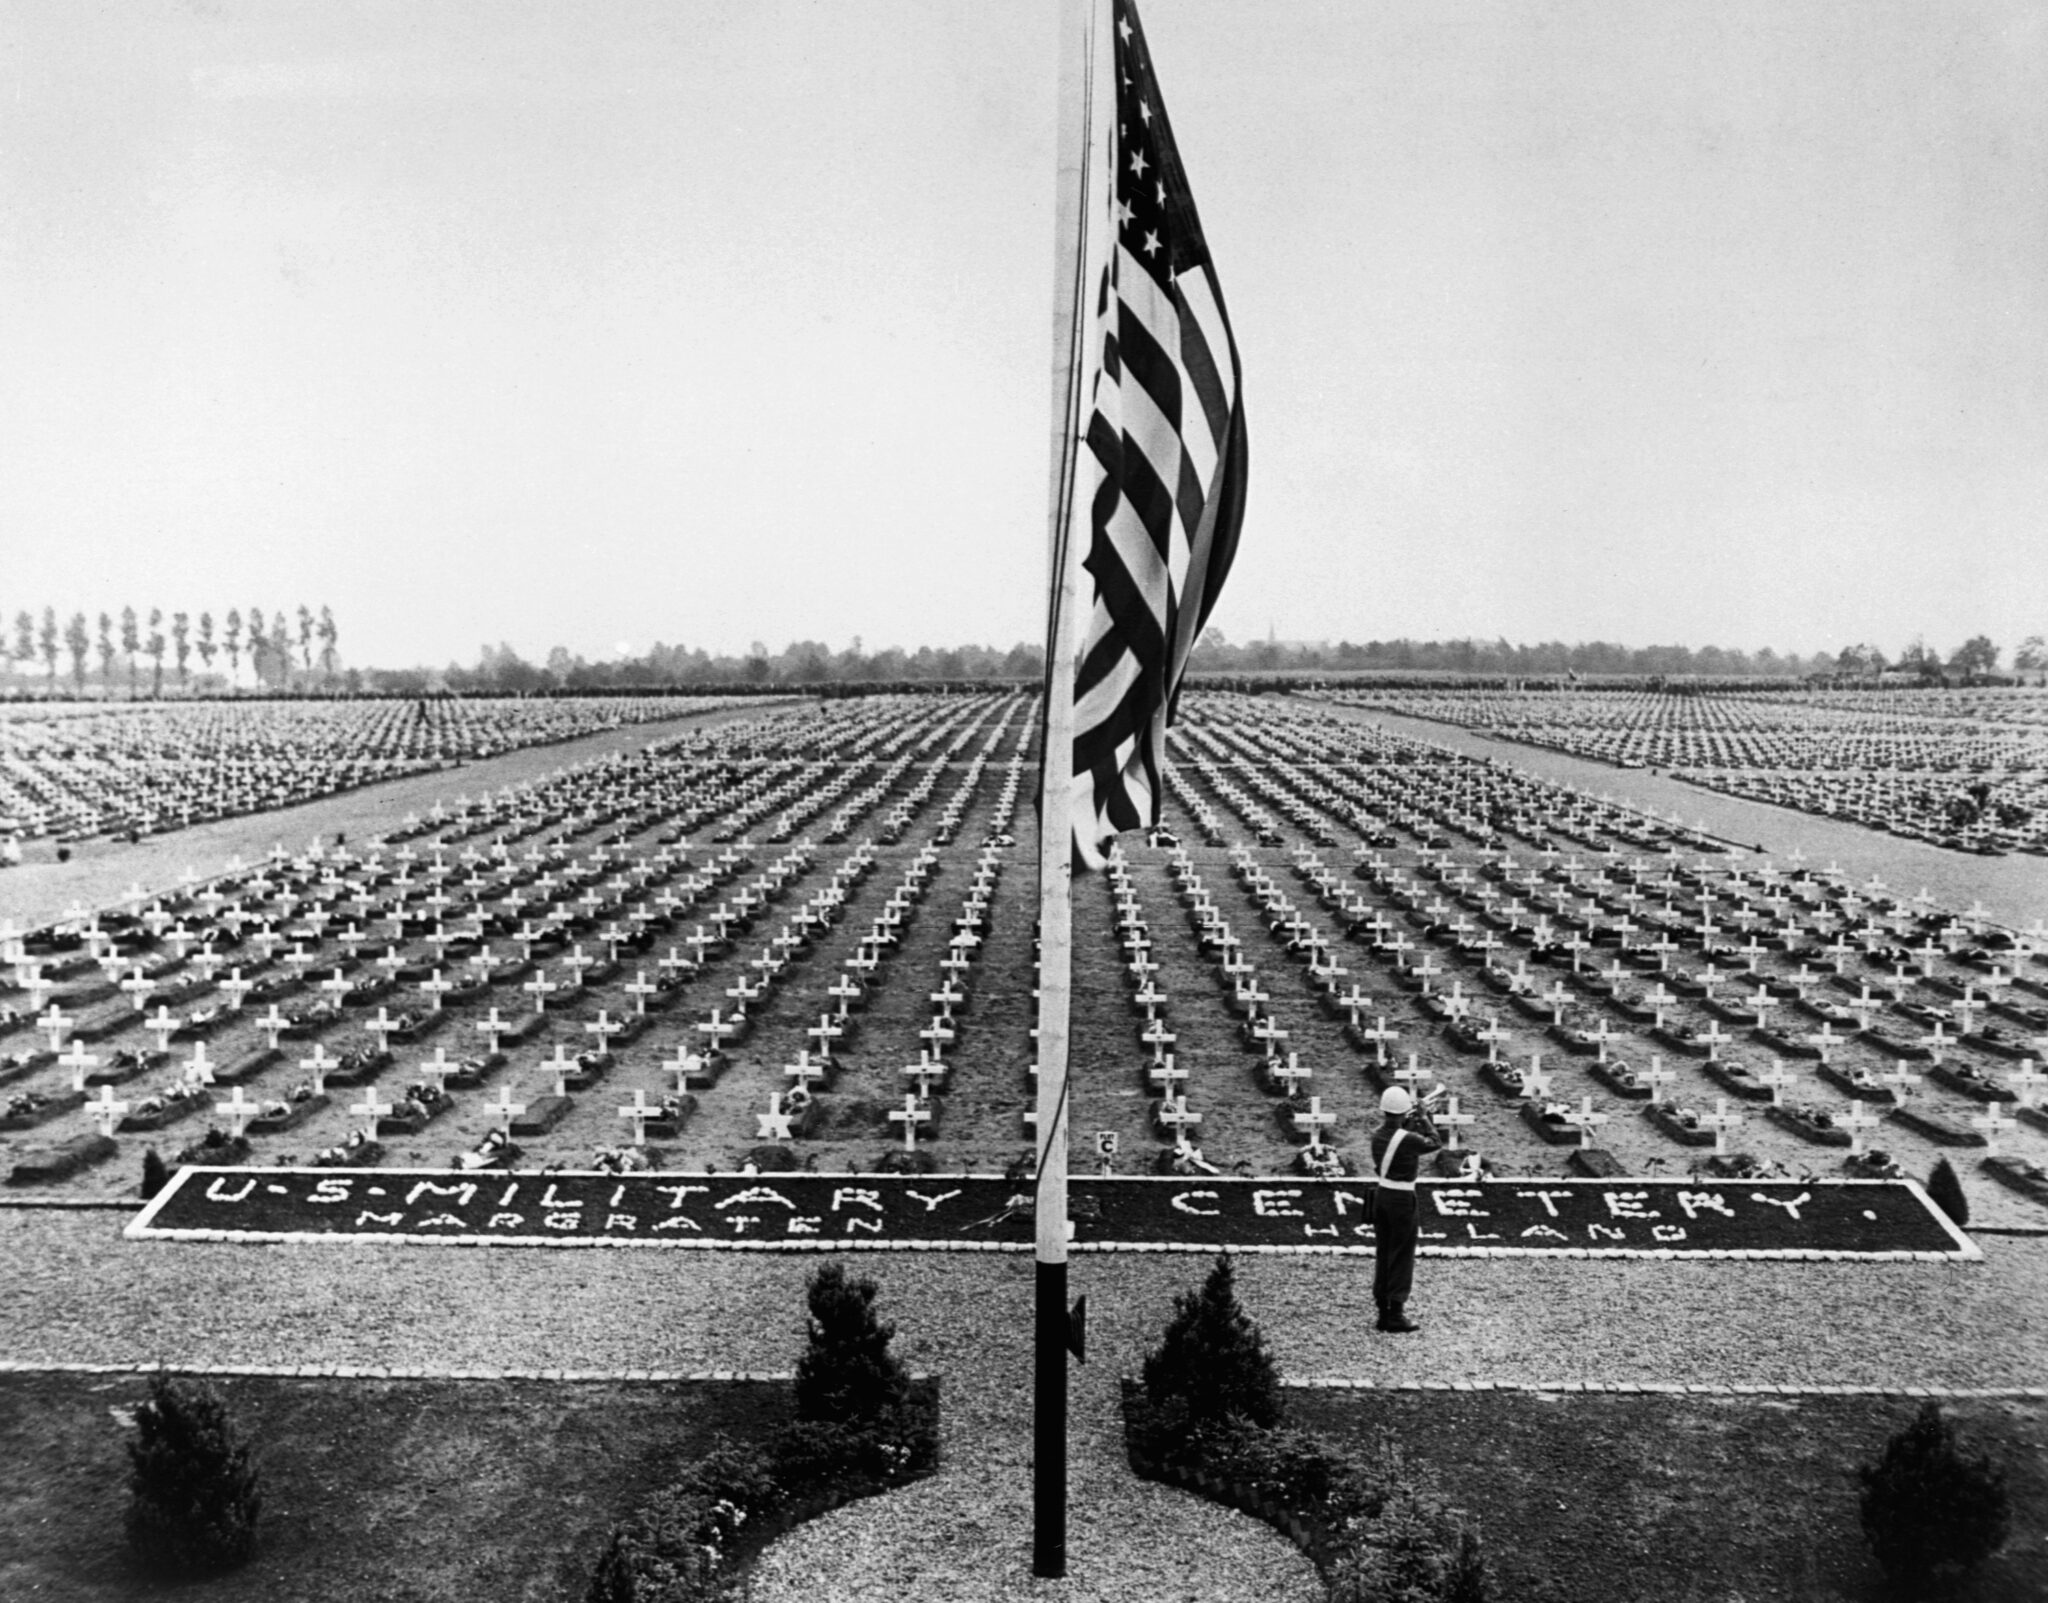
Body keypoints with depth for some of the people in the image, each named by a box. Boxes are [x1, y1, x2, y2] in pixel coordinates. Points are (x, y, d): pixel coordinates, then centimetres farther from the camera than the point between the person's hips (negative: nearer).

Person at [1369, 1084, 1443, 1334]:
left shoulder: (1378, 1135, 1)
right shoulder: (1407, 1139, -20)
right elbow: (1436, 1144, -5)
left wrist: (1413, 1122, 11)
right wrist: (1424, 1119, 3)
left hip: (1381, 1194, 7)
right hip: (1401, 1198, -7)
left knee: (1382, 1254, 14)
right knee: (1402, 1257, 2)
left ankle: (1383, 1310, 21)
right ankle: (1396, 1314, 5)